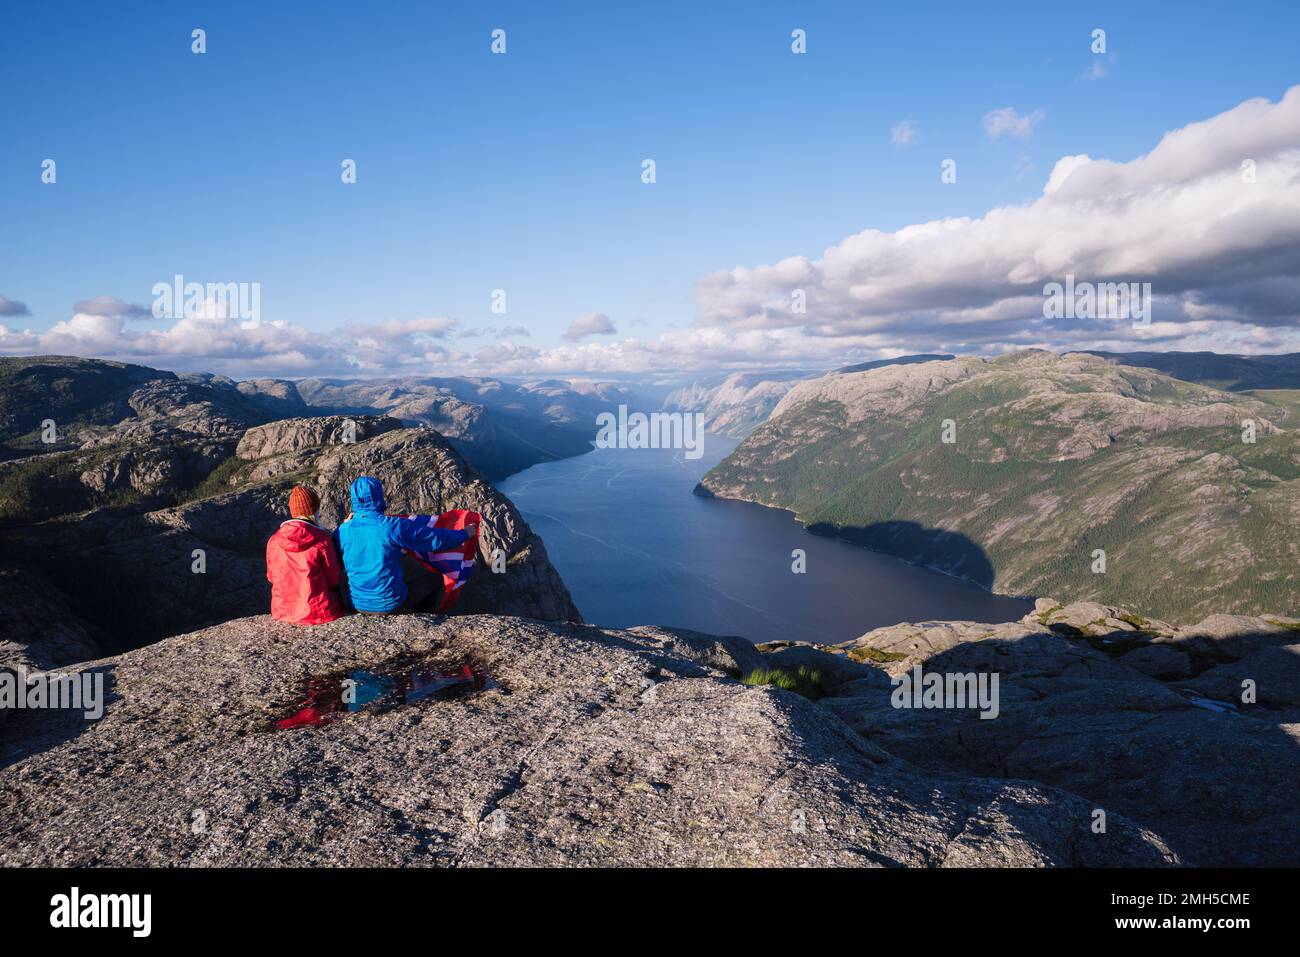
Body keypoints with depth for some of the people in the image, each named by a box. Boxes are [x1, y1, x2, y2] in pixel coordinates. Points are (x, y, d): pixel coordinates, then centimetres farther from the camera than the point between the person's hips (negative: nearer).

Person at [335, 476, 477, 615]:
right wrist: (465, 533, 7)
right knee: (434, 578, 17)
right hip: (392, 606, -4)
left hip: (357, 604, 5)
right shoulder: (393, 526, -20)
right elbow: (436, 539, -11)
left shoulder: (343, 531, -8)